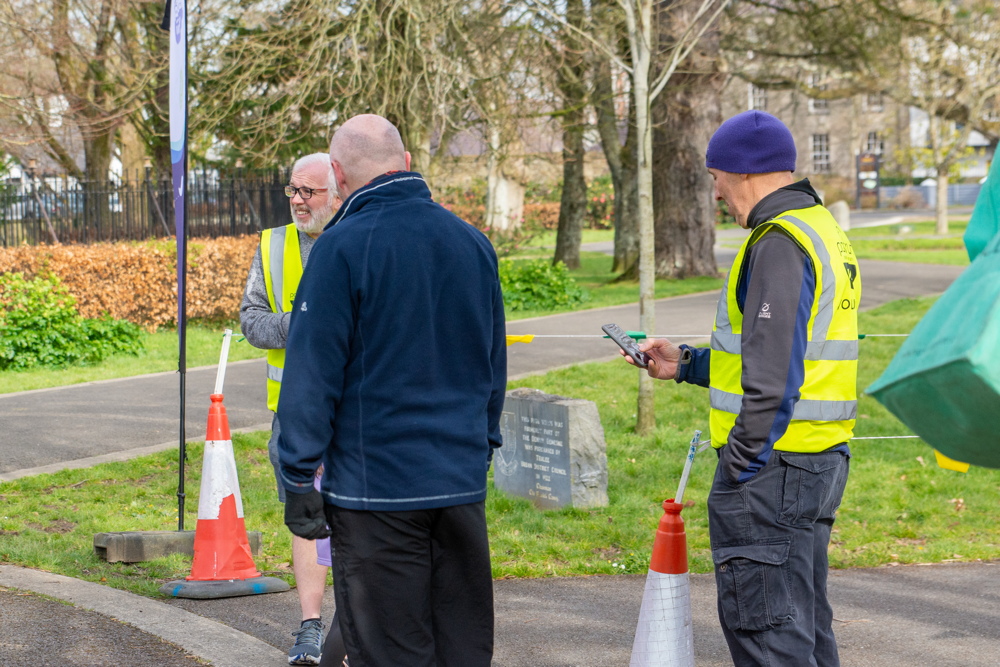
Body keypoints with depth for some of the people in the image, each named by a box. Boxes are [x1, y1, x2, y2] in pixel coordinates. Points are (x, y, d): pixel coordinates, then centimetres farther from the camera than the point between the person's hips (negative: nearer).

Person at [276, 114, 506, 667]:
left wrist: (299, 476, -5)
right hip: (463, 482, 5)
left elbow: (313, 372, -10)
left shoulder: (342, 247, -10)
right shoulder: (473, 243, 8)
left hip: (376, 485, -5)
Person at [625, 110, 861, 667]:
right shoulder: (824, 230, 16)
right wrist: (687, 364, 24)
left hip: (772, 468, -11)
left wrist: (741, 465, -19)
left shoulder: (779, 244, -16)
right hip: (823, 460, 11)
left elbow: (773, 377, -23)